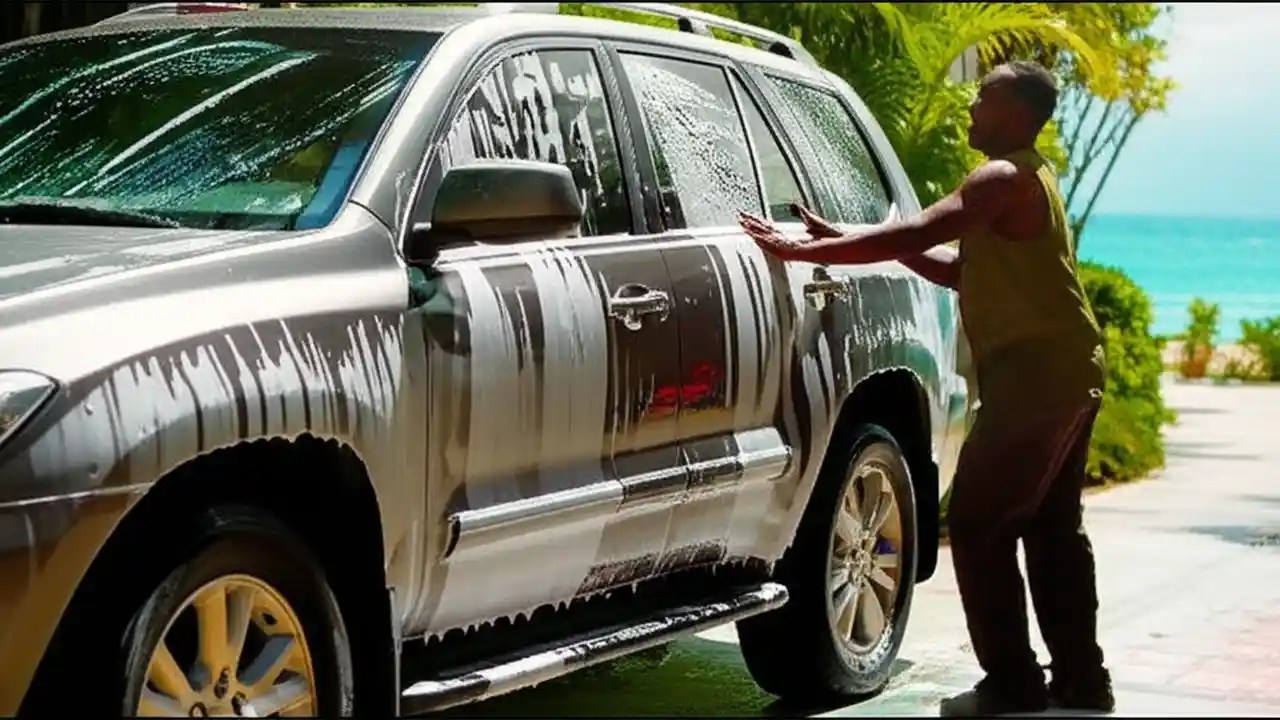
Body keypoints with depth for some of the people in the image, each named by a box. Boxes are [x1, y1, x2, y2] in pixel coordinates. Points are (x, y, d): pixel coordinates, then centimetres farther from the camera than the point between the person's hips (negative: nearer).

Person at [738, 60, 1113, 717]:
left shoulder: (1003, 180, -14)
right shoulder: (1027, 179, 19)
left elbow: (910, 236, -23)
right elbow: (964, 271, 19)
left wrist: (801, 250, -20)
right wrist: (848, 241, 13)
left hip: (1034, 375, -10)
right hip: (1066, 373, 10)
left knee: (978, 524, -5)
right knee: (1052, 528, 15)